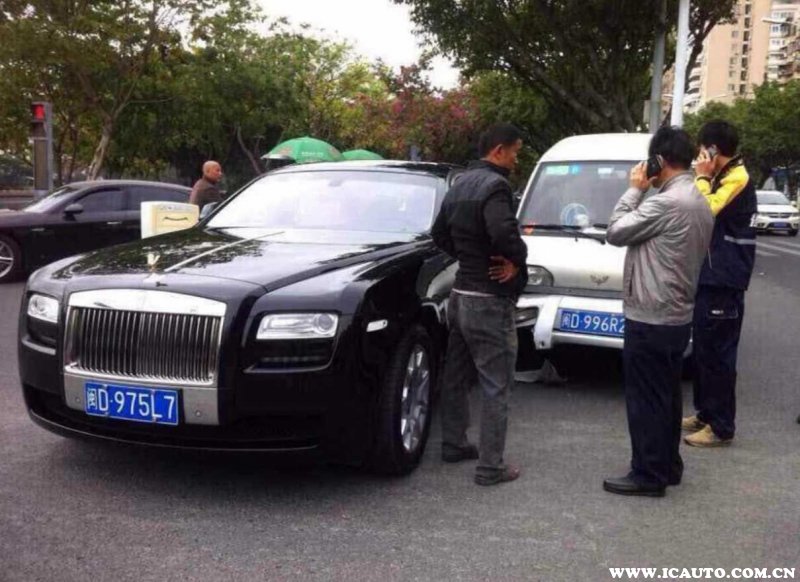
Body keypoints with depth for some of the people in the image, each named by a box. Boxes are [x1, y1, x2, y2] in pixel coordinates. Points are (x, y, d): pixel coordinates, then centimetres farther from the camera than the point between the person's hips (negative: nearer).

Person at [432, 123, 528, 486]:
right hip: (489, 301, -10)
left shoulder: (461, 184, 12)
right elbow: (504, 232, -34)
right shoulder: (494, 185, -18)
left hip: (460, 294, 10)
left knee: (457, 377, 18)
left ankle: (454, 445, 32)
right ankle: (490, 467, 3)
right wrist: (517, 259, -15)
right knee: (495, 386, -2)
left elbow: (440, 234, 20)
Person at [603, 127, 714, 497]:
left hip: (650, 318, -10)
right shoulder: (700, 203, 11)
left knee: (646, 400, -1)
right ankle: (668, 466, 28)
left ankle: (648, 475, 8)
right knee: (666, 396, 18)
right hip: (678, 316, 10)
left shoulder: (666, 203, -22)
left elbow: (616, 232, -13)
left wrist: (635, 190, -5)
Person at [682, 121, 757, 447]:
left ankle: (721, 426, 2)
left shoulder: (737, 179, -14)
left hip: (723, 282, -10)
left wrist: (702, 178, -13)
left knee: (717, 354, -6)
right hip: (711, 277, 10)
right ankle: (705, 413, 26)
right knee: (704, 350, 16)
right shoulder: (724, 178, 16)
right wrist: (706, 178, 7)